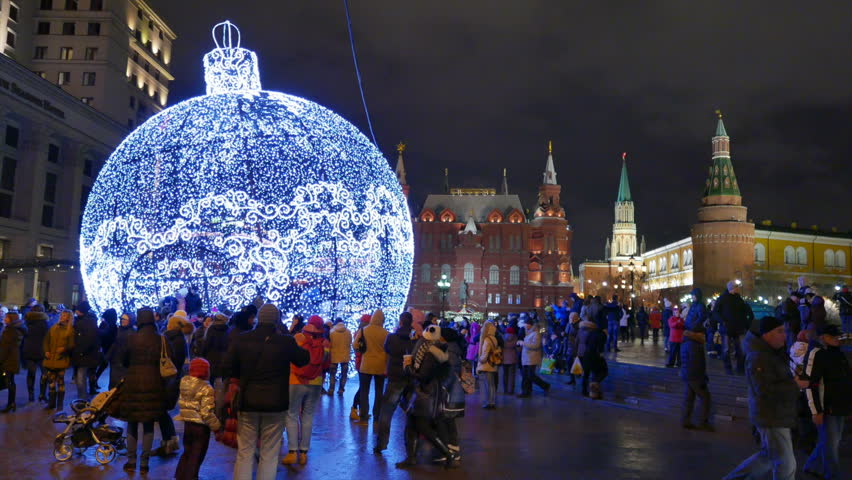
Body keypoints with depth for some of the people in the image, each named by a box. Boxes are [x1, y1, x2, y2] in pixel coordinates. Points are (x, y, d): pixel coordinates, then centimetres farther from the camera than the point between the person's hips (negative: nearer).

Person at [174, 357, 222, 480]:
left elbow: (182, 403, 7)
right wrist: (217, 426, -12)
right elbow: (206, 413, -22)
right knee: (197, 456, 6)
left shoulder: (184, 383, 0)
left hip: (187, 423, 7)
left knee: (187, 452, 22)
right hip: (201, 426, -7)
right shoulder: (206, 389, -20)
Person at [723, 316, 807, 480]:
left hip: (776, 416, 10)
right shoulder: (759, 357, -22)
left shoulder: (772, 353, 10)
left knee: (767, 456, 22)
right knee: (786, 466, 1)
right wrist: (795, 385, -22)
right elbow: (765, 390, -28)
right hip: (772, 419, -10)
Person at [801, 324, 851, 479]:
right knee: (831, 444, 1)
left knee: (833, 441, 18)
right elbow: (810, 385, -19)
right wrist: (816, 411, -20)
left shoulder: (840, 354, 11)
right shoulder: (816, 355, -16)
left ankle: (813, 466, 34)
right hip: (826, 408, -8)